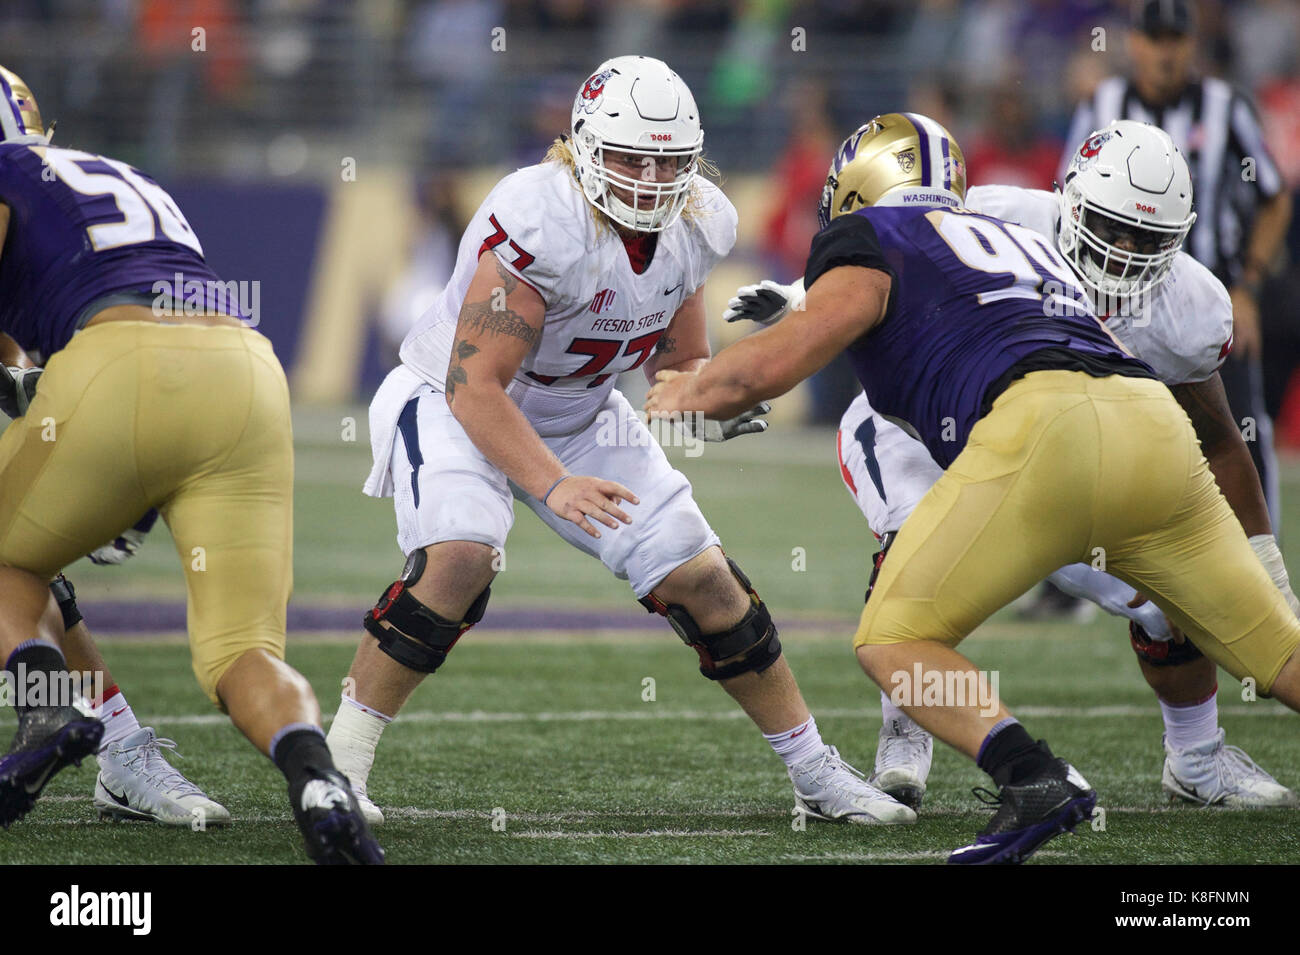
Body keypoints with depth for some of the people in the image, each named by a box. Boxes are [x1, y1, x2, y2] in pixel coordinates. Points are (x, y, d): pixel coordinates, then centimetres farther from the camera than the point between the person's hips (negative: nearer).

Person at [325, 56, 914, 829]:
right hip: (455, 406, -6)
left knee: (704, 582, 1)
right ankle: (340, 762, -20)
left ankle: (817, 772, 16)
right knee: (458, 560, -33)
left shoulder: (695, 226, -11)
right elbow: (476, 386, -34)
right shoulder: (538, 222, -33)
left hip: (579, 415, 6)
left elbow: (683, 362, 5)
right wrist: (555, 487, -45)